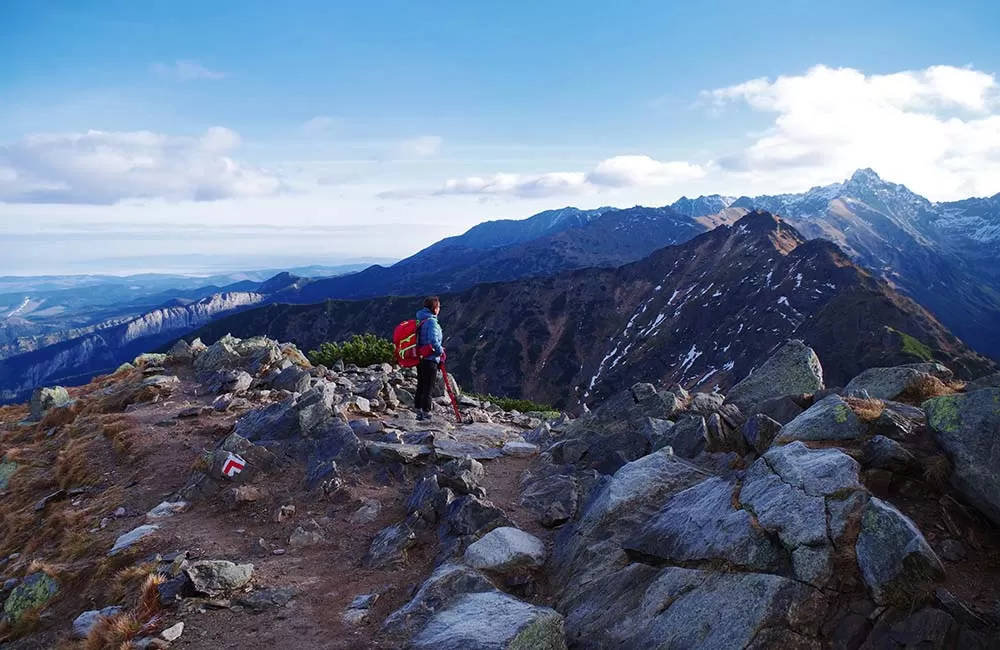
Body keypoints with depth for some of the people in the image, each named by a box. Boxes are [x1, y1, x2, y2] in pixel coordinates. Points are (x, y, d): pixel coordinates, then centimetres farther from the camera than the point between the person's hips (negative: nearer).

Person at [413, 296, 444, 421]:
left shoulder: (420, 320, 12)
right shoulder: (431, 321, -15)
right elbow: (433, 340, -25)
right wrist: (441, 351, -9)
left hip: (420, 358, 9)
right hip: (430, 359, -9)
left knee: (421, 386, 15)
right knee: (428, 388, -2)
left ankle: (419, 412, 21)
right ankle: (426, 414, 1)